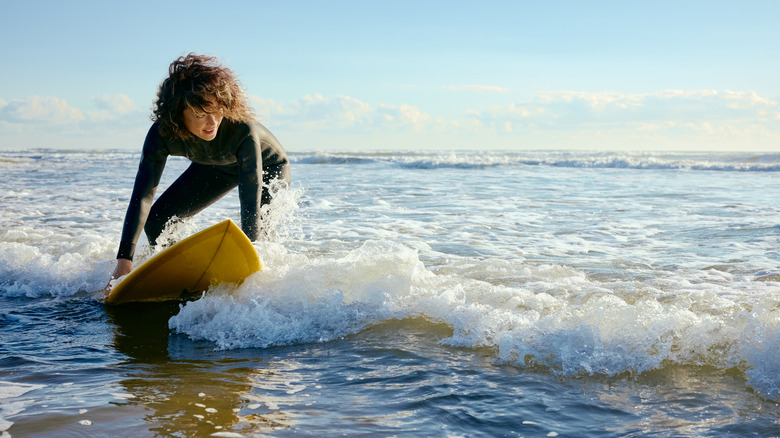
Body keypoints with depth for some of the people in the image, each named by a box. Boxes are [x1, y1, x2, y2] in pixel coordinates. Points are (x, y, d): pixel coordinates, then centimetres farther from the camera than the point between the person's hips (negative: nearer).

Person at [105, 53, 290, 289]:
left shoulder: (243, 130, -44)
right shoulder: (163, 133, -33)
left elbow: (251, 201, -43)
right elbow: (143, 194, -36)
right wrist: (124, 260, -43)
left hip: (269, 166, -4)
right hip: (217, 168, 4)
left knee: (259, 234, -25)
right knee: (156, 221, -3)